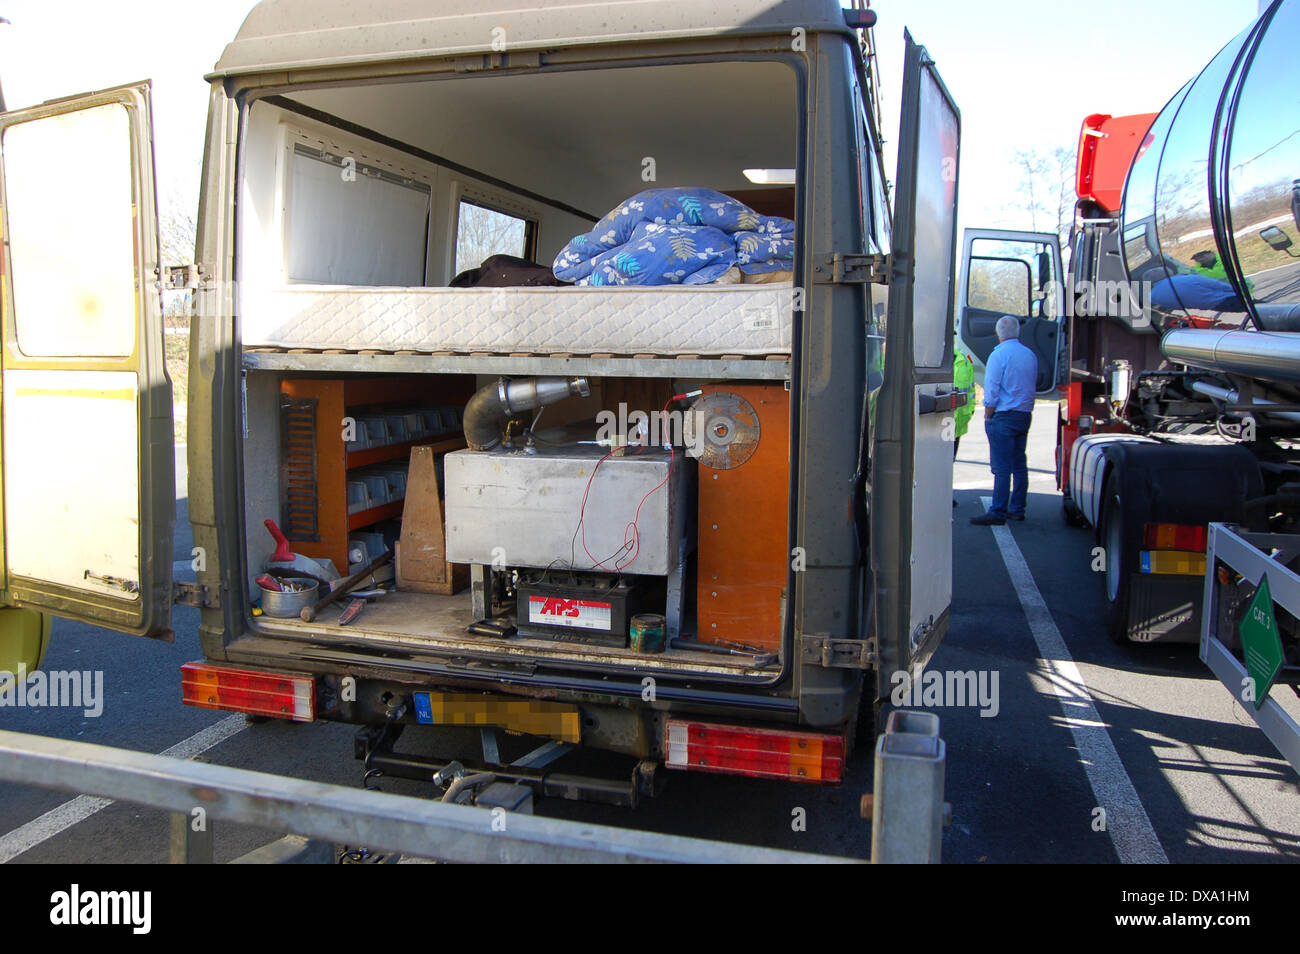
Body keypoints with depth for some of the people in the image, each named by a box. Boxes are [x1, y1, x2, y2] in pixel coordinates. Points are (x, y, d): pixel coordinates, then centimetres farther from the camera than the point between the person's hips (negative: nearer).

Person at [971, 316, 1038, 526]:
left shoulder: (999, 355, -11)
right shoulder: (1030, 355, 10)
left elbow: (991, 392, -13)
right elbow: (1033, 386, 16)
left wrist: (988, 417, -5)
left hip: (1003, 416, -7)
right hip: (1024, 415, 7)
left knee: (1001, 467, -9)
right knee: (1019, 465, 11)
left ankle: (998, 512, -10)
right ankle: (1017, 509, 16)